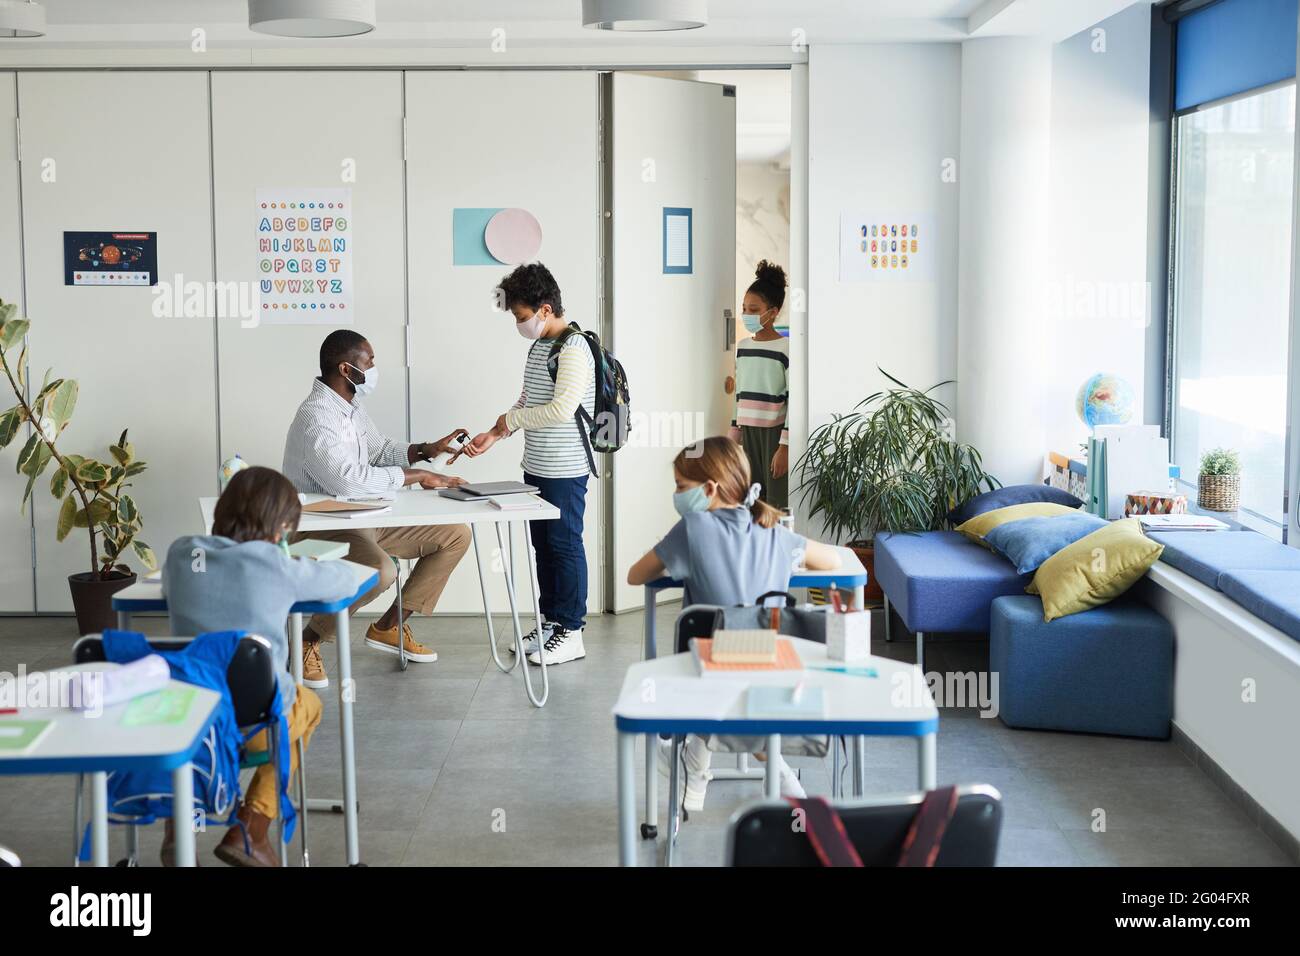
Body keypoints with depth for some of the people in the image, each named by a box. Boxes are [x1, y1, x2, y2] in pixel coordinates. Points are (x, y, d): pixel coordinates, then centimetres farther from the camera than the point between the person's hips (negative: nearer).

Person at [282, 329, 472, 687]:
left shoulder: (351, 407, 7)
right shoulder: (315, 418, -24)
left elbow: (379, 450, 24)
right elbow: (350, 480, -36)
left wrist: (426, 450, 6)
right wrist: (418, 476, -26)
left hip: (363, 520, 10)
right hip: (321, 529, -10)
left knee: (456, 534, 5)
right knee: (379, 571, -39)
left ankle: (389, 627, 11)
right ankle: (308, 641, -13)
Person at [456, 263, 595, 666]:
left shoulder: (573, 349, -18)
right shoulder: (537, 346, 12)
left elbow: (561, 409, -27)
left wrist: (512, 419, -14)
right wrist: (494, 434, 9)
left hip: (565, 470, -9)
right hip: (536, 466, 9)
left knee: (565, 545, -1)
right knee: (543, 545, 15)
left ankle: (571, 633, 7)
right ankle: (550, 622, 25)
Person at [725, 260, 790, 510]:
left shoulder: (787, 348, -10)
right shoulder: (742, 346, 10)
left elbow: (795, 400, -12)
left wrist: (785, 446, -16)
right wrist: (734, 436, 13)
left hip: (775, 433, -6)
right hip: (748, 433, 6)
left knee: (778, 505, -5)